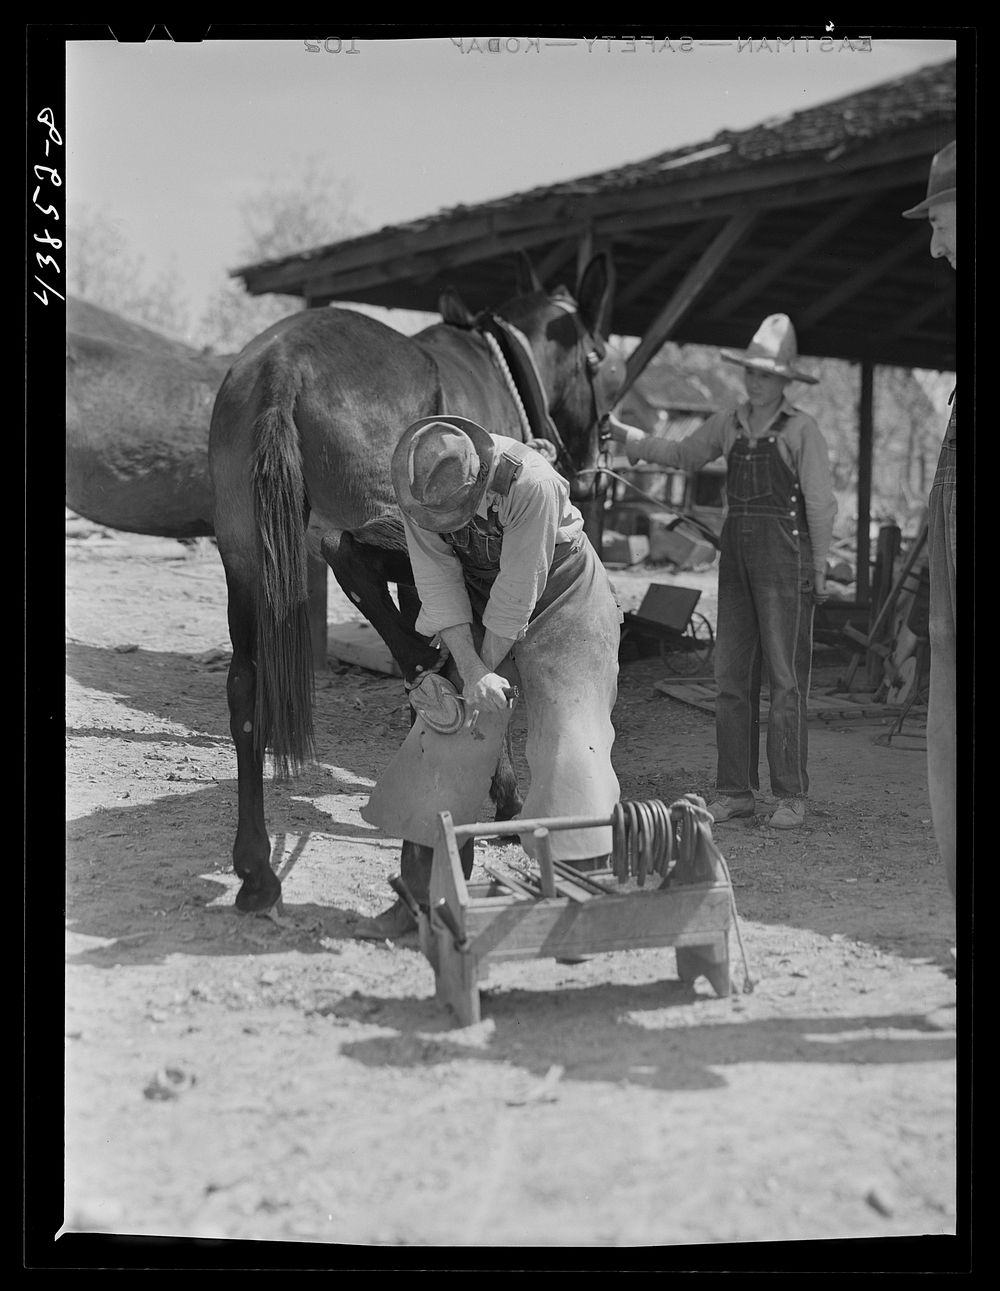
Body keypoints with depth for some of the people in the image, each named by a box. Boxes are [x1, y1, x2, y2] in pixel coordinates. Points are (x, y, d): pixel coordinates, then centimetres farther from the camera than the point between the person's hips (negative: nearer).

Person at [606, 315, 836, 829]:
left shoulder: (802, 430, -5)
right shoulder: (729, 424, 11)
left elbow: (821, 503, -4)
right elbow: (683, 455, 25)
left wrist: (819, 569, -5)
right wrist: (624, 434, 18)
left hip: (786, 553, -6)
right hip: (737, 553, 6)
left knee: (786, 675, -6)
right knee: (733, 672, 4)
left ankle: (791, 795, -1)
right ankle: (736, 790, 10)